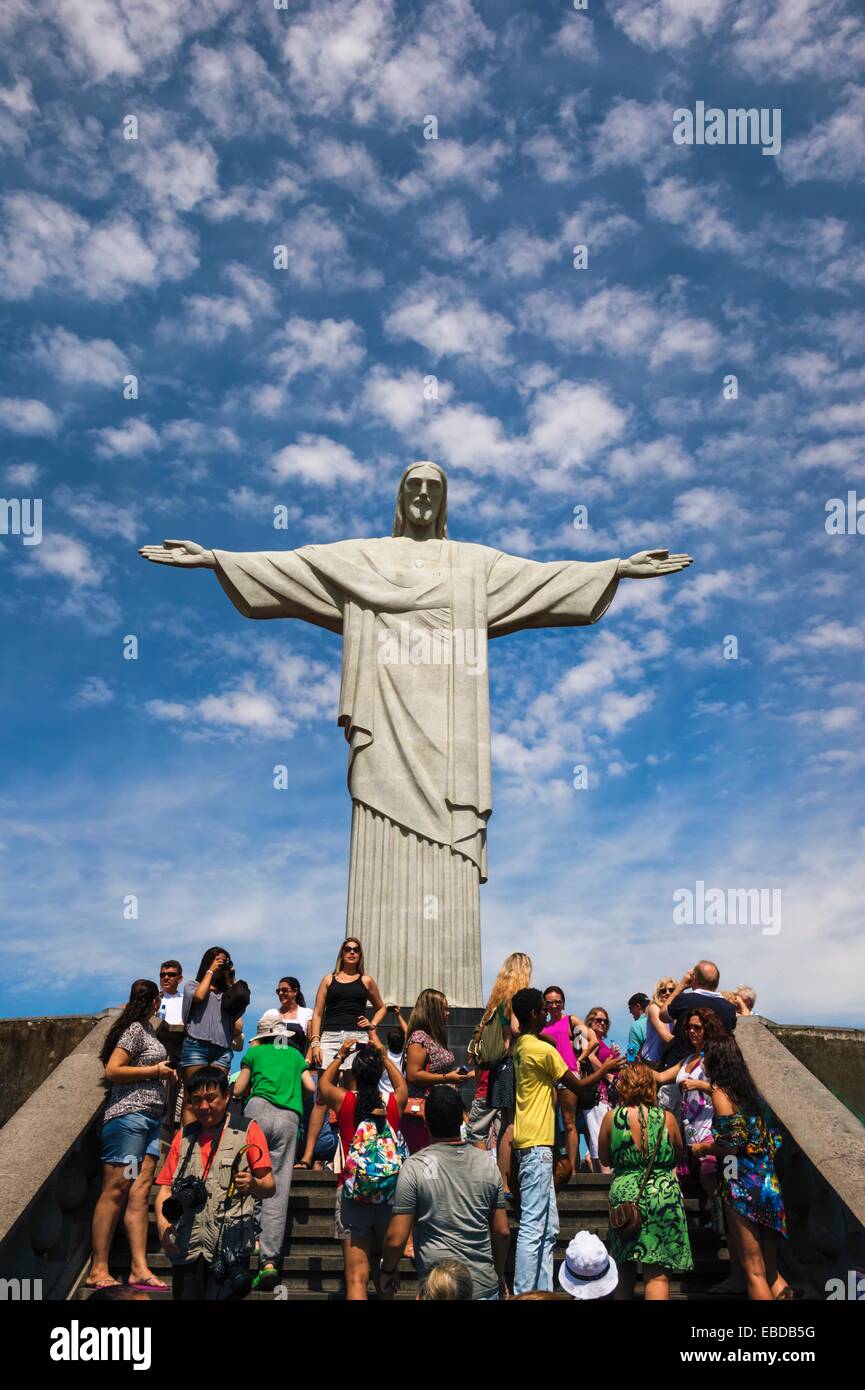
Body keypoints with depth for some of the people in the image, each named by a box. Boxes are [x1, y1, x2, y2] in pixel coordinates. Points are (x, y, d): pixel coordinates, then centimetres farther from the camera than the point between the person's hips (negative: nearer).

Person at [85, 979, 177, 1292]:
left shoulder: (147, 1028, 19)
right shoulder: (134, 1029, -8)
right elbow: (112, 1071, -16)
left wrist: (166, 1073, 20)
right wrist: (156, 1071, -10)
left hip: (150, 1118, 8)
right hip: (128, 1114, -8)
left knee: (139, 1190, 1)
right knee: (115, 1190, -7)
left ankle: (139, 1269, -3)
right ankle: (98, 1270, -4)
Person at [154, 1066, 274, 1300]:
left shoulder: (247, 1130, 5)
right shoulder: (184, 1136, 19)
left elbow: (269, 1188, 1)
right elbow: (165, 1188, 16)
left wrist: (253, 1185, -21)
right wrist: (162, 1223, -3)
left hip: (228, 1247, -4)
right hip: (186, 1246, 4)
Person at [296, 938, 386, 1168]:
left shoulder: (366, 981, 15)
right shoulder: (329, 980, 15)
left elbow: (380, 1007, 28)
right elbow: (317, 1013, 10)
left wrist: (372, 1024, 8)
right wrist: (315, 1042, -1)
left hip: (357, 1038, 0)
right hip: (330, 1037, 0)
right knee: (322, 1097, -7)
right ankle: (307, 1156, -8)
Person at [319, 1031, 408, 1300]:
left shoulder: (345, 1100, -6)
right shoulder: (394, 1103, -2)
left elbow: (324, 1082, 18)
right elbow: (402, 1086, 24)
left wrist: (339, 1056, 29)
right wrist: (384, 1055, 28)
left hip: (352, 1194, -2)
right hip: (389, 1194, 2)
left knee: (356, 1277, -5)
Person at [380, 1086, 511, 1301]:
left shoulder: (414, 1167, -10)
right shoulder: (487, 1164, 1)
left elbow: (396, 1238, -9)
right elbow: (502, 1231, 8)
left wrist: (388, 1270, 10)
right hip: (486, 1286, 4)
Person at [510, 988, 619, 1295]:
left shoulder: (519, 1047, 11)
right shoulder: (543, 1049, -14)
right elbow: (577, 1086, -5)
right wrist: (604, 1069, 10)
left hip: (532, 1143, 9)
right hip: (537, 1143, -9)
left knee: (548, 1228, 13)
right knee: (533, 1228, -9)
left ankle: (542, 1292, 15)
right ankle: (523, 1294, -8)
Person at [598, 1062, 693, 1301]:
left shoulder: (611, 1118, -4)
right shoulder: (667, 1117, -3)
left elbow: (605, 1159, 8)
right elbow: (678, 1157, 13)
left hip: (624, 1193, 1)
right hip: (664, 1196, -1)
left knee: (624, 1267, 16)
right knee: (657, 1272, 0)